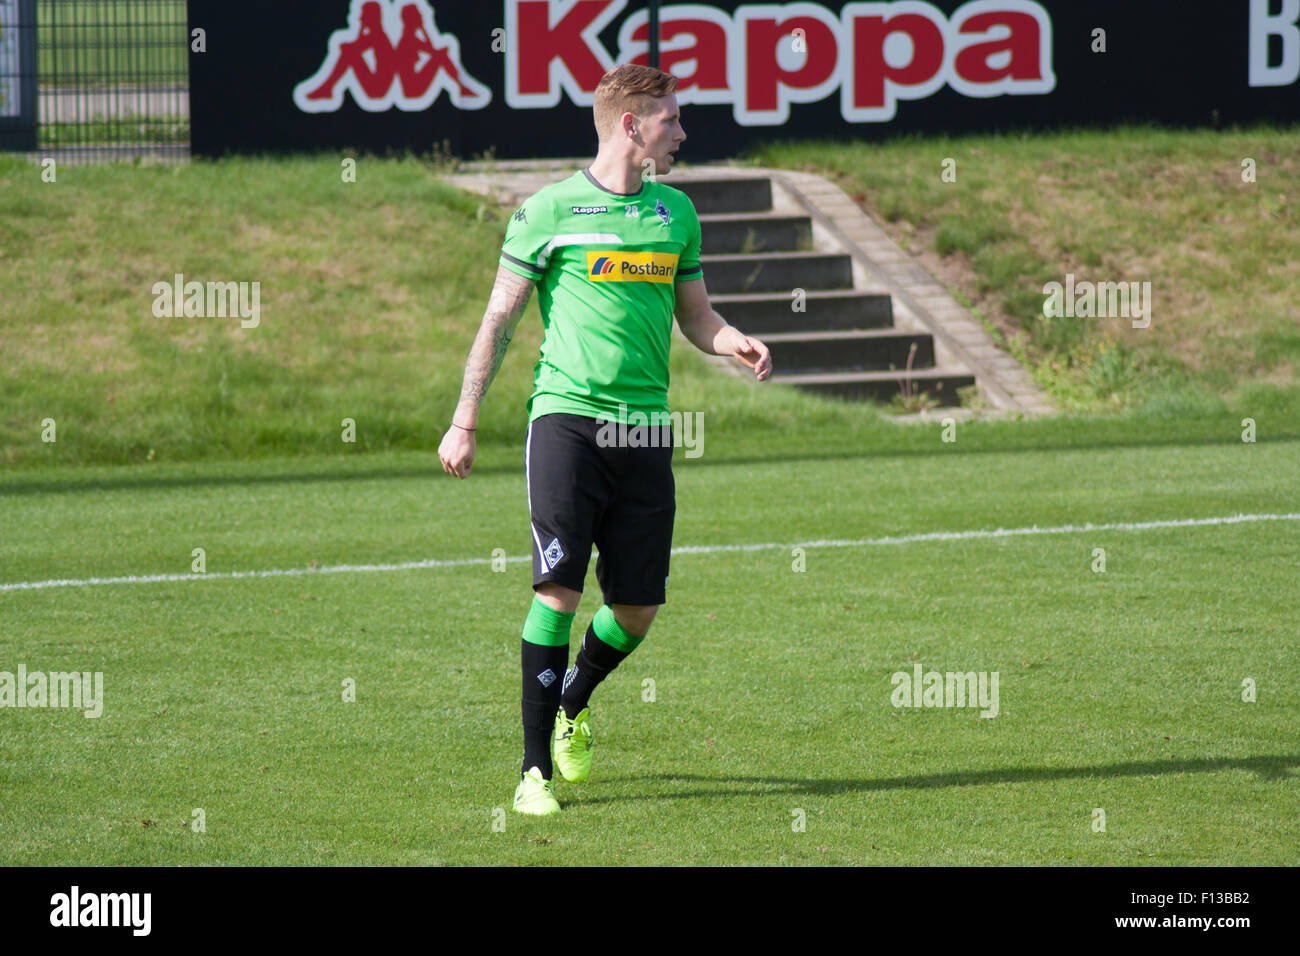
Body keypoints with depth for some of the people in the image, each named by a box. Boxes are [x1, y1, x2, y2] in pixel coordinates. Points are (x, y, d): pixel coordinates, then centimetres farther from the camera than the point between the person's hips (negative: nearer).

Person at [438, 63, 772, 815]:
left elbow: (695, 315, 21)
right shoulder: (551, 210, -1)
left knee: (638, 609, 4)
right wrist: (465, 422, 2)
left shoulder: (676, 212, 13)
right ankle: (536, 769, -7)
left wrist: (737, 343, -2)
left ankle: (572, 707, 35)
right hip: (567, 416, -5)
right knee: (559, 590, -13)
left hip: (645, 430, 5)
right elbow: (501, 318, 4)